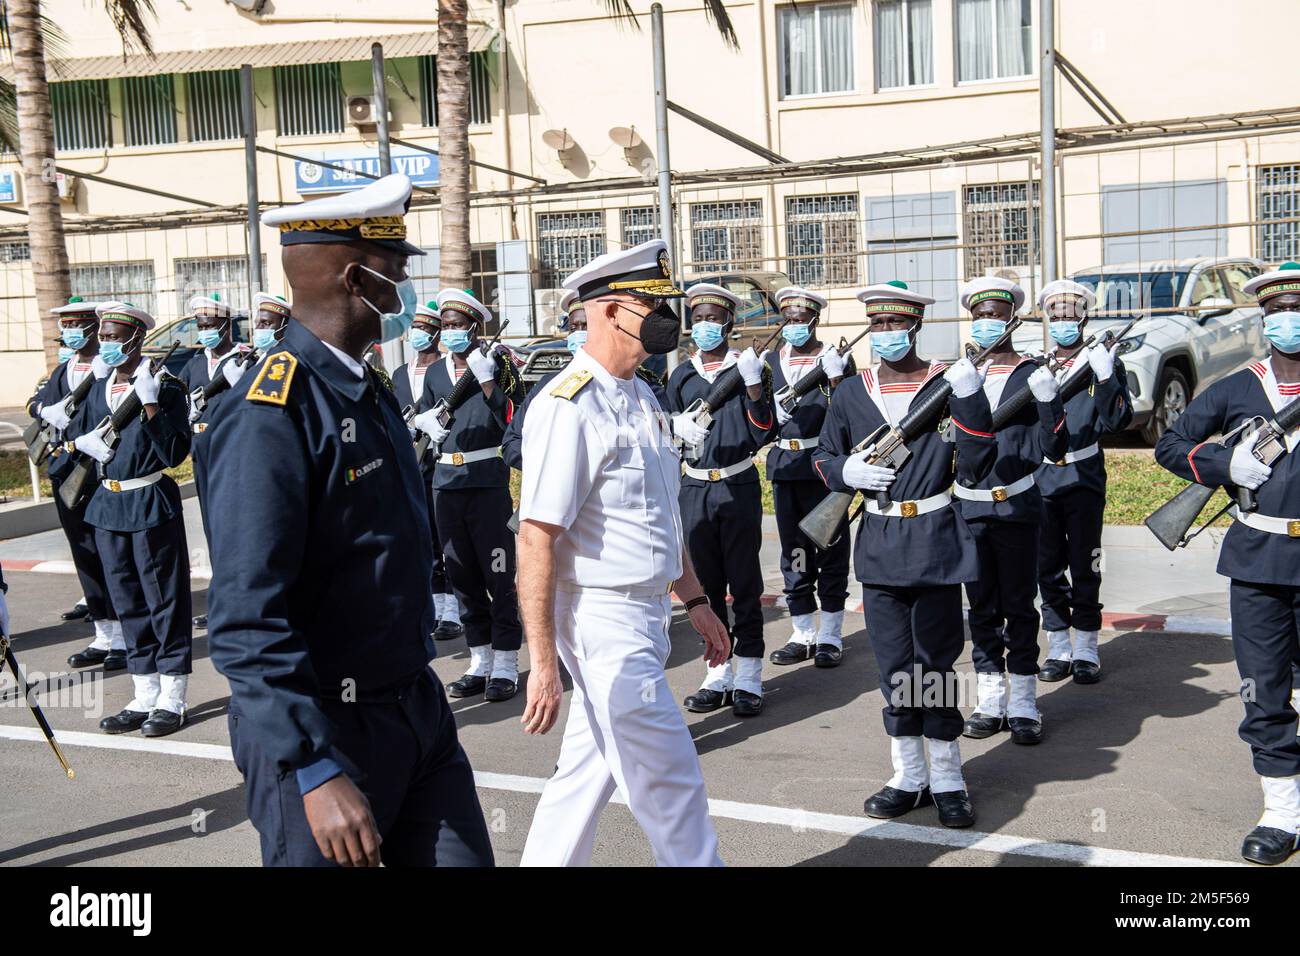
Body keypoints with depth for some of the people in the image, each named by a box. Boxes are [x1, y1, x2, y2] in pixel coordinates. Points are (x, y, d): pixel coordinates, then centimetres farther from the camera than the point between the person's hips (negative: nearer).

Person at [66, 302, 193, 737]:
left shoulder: (164, 387, -10)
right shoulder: (99, 390, 11)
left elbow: (175, 453, -19)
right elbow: (76, 433, 22)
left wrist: (150, 403, -25)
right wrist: (83, 443, -1)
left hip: (150, 504, -7)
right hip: (108, 504, 7)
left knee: (164, 601, 1)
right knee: (128, 603, 13)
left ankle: (171, 701, 10)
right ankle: (144, 698, 23)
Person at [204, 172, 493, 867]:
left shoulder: (367, 390, 9)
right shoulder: (270, 417, -20)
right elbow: (248, 625, -25)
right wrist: (319, 773, -28)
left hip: (418, 711, 8)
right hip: (320, 732, -8)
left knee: (466, 857, 11)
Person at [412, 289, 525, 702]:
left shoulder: (499, 364, -1)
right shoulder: (435, 373, 15)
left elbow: (514, 421, -11)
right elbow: (421, 419, 25)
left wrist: (487, 379, -17)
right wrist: (426, 422, 2)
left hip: (490, 479, -6)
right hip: (447, 479, 6)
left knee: (498, 573, -2)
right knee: (462, 574, 9)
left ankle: (505, 664, 7)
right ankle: (480, 661, 19)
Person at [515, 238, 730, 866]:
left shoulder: (641, 397, 11)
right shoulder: (568, 407, -19)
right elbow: (535, 540, -21)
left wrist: (695, 601, 20)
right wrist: (543, 666, -21)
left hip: (643, 617, 9)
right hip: (605, 625, -9)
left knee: (590, 768, 17)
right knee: (671, 786, 2)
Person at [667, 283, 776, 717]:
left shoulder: (749, 368, 0)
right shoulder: (681, 376, 10)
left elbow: (764, 435, -6)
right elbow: (668, 431, 15)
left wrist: (753, 386, -19)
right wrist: (680, 429, -7)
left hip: (738, 486, -4)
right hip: (695, 488, 4)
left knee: (744, 583, -1)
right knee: (706, 583, 8)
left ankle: (748, 680, 5)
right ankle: (718, 674, 17)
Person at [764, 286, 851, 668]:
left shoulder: (834, 359, -1)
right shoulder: (771, 361, 12)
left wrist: (835, 377, -19)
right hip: (784, 465, 4)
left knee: (831, 549, 1)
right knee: (794, 550, 9)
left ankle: (830, 636, 9)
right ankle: (803, 635, 17)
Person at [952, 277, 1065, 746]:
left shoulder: (1032, 377, -1)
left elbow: (1052, 446, -9)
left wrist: (1049, 402, -25)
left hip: (1015, 506, -3)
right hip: (970, 508, 3)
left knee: (1018, 607, 3)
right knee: (981, 609, 10)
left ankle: (1023, 706, 13)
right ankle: (990, 702, 21)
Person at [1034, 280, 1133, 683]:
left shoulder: (1102, 362, 0)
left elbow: (1116, 422, -11)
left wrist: (1106, 377, -23)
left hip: (1083, 479, -3)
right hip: (1041, 480, 3)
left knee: (1084, 568, 3)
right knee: (1048, 568, 8)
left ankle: (1086, 651, 14)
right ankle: (1059, 650, 19)